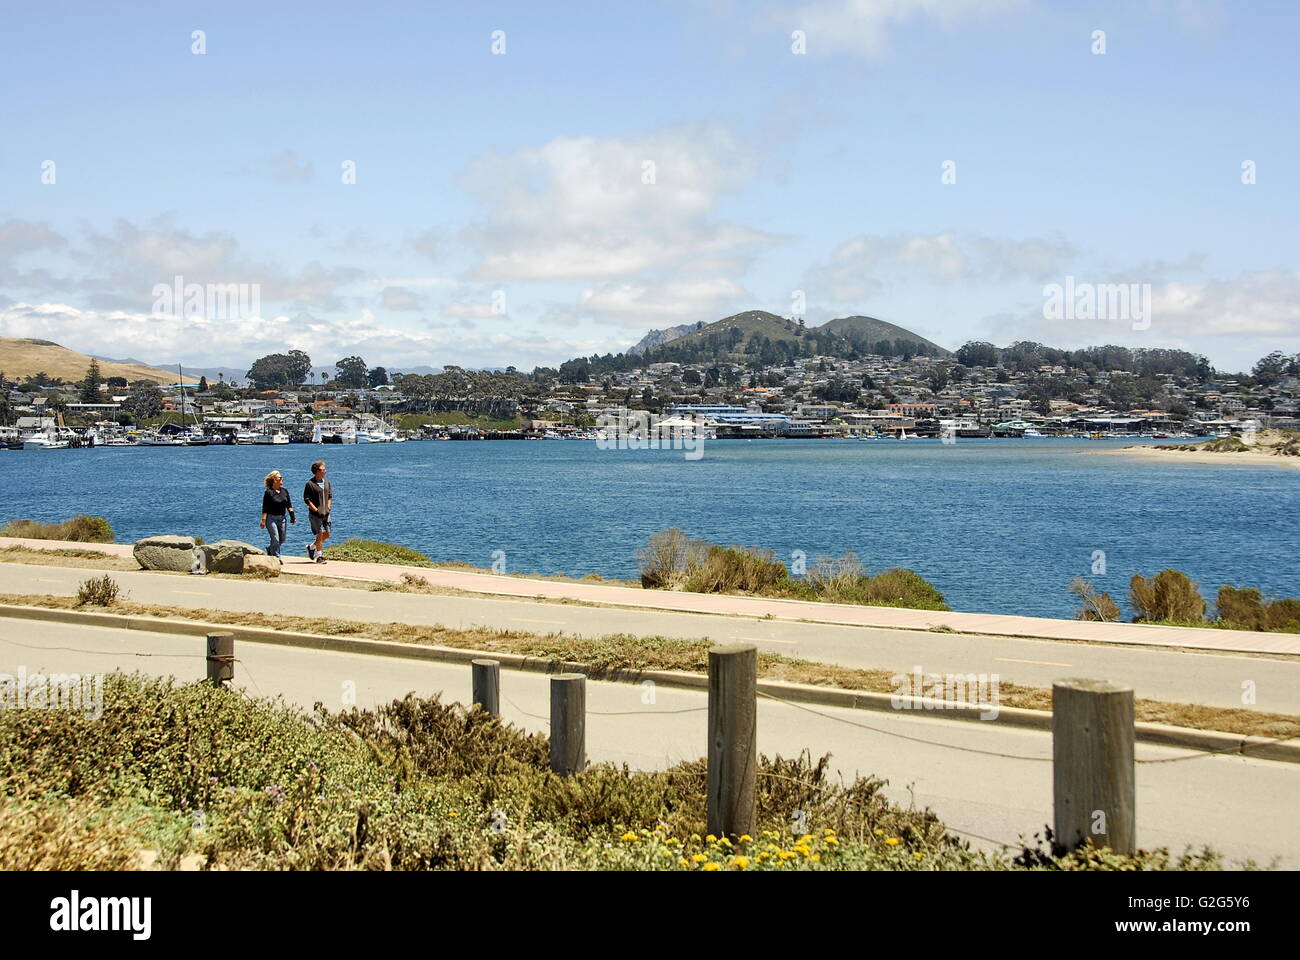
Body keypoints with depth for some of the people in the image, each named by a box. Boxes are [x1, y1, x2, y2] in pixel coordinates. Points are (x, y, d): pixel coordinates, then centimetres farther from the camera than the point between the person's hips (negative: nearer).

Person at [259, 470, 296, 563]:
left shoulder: (284, 491, 10)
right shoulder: (268, 492, -7)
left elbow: (289, 505, 12)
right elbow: (265, 508, -9)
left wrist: (292, 516, 3)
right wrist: (263, 520, -15)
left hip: (282, 518, 6)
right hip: (271, 518, -6)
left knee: (282, 540, 9)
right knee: (275, 539, -9)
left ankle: (270, 550, 33)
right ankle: (276, 557, 0)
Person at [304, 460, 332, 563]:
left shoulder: (326, 482, 10)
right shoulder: (310, 484, -9)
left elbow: (330, 496, 19)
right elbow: (307, 499, -10)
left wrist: (328, 507, 5)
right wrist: (316, 510, -14)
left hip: (326, 514, 6)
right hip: (316, 514, -6)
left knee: (327, 534, 7)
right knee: (320, 534, -7)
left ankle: (312, 547, 29)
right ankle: (319, 555, 6)